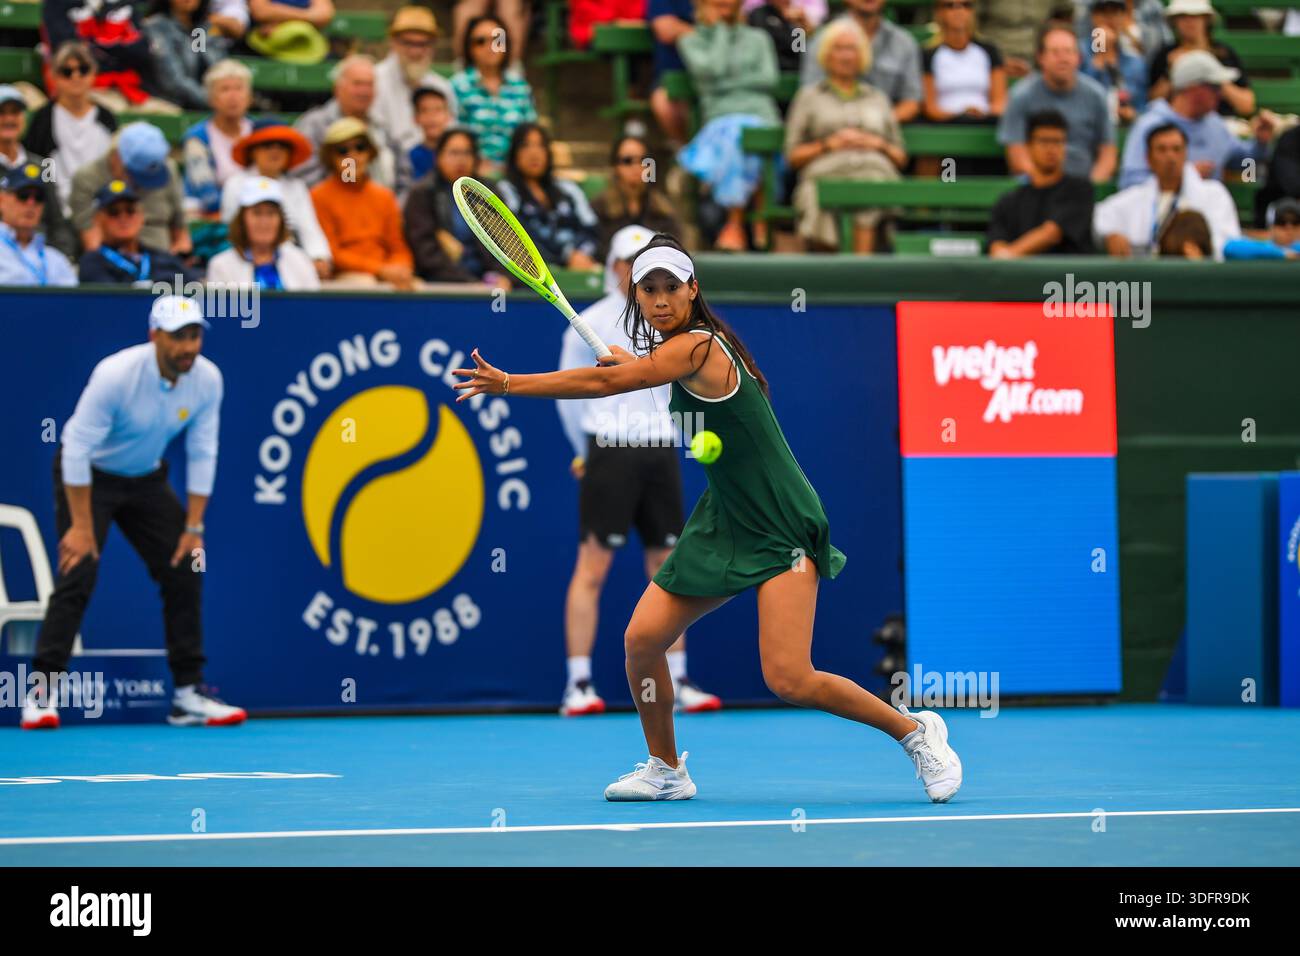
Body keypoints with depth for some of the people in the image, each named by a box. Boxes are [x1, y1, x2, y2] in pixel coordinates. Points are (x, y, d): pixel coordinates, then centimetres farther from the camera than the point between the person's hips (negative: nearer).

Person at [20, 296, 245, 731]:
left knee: (184, 573, -1)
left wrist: (193, 527, -9)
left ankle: (188, 695, 8)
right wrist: (82, 526, -26)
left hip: (146, 478, 5)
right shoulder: (116, 375, -31)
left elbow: (201, 455, -8)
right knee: (78, 575, -17)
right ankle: (42, 693, -11)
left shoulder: (207, 379, -16)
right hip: (88, 476, -5)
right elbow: (77, 448, -27)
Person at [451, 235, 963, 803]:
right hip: (722, 522, 9)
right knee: (641, 639, -2)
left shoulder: (697, 346, -18)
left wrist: (507, 384, -18)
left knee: (788, 680, -18)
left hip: (780, 530, -9)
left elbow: (604, 382, -22)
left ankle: (914, 730, 3)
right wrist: (635, 363, 22)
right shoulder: (687, 347, 9)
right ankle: (667, 771, 18)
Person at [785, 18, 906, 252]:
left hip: (877, 172, 1)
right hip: (827, 173, -1)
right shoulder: (809, 97, 24)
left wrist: (878, 144, 7)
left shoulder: (877, 98, 31)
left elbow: (901, 158, 27)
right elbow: (792, 156, 15)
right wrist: (829, 144, 1)